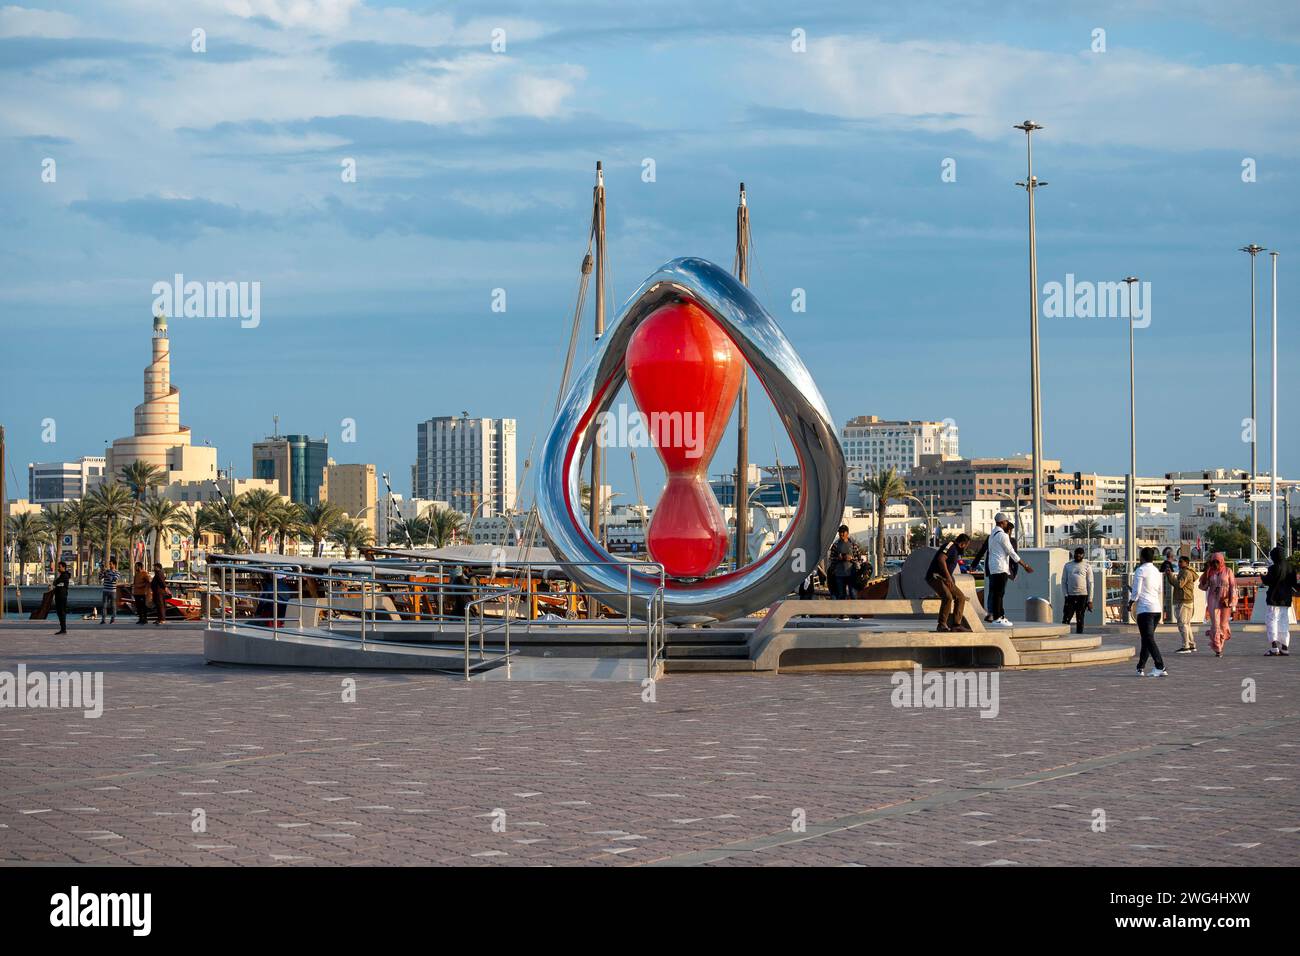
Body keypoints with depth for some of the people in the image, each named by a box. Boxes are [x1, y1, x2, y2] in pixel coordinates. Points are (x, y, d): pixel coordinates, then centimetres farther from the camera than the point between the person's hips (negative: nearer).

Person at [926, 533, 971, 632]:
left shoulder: (955, 550, 21)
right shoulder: (951, 546, -11)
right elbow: (941, 559, -27)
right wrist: (948, 576, -27)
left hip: (944, 579, 11)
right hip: (935, 576, -11)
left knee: (960, 597, 6)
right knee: (947, 597, -29)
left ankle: (956, 624, 5)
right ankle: (942, 625, -24)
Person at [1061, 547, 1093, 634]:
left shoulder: (1087, 566, 6)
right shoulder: (1068, 566, 12)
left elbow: (1090, 583, 3)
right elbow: (1063, 581, 11)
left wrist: (1090, 600, -4)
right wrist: (1066, 594, -2)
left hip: (1083, 595, -1)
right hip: (1070, 596, 1)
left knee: (1080, 619, 3)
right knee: (1066, 619, -6)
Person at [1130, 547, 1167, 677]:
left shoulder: (1140, 570, -6)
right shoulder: (1157, 571, 16)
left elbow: (1137, 591, -9)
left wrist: (1133, 602, 6)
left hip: (1145, 608, -8)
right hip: (1157, 609, 8)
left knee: (1149, 639, -10)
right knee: (1147, 638, 14)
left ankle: (1160, 667, -20)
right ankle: (1141, 667, 19)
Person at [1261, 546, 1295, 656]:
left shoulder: (1274, 568, -15)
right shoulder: (1290, 567, 7)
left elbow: (1267, 581, -14)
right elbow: (1294, 583, 12)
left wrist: (1264, 576, 6)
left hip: (1274, 599, -7)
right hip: (1286, 599, 7)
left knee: (1271, 620, -3)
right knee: (1284, 622, 12)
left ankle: (1274, 648, -12)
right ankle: (1285, 648, 11)